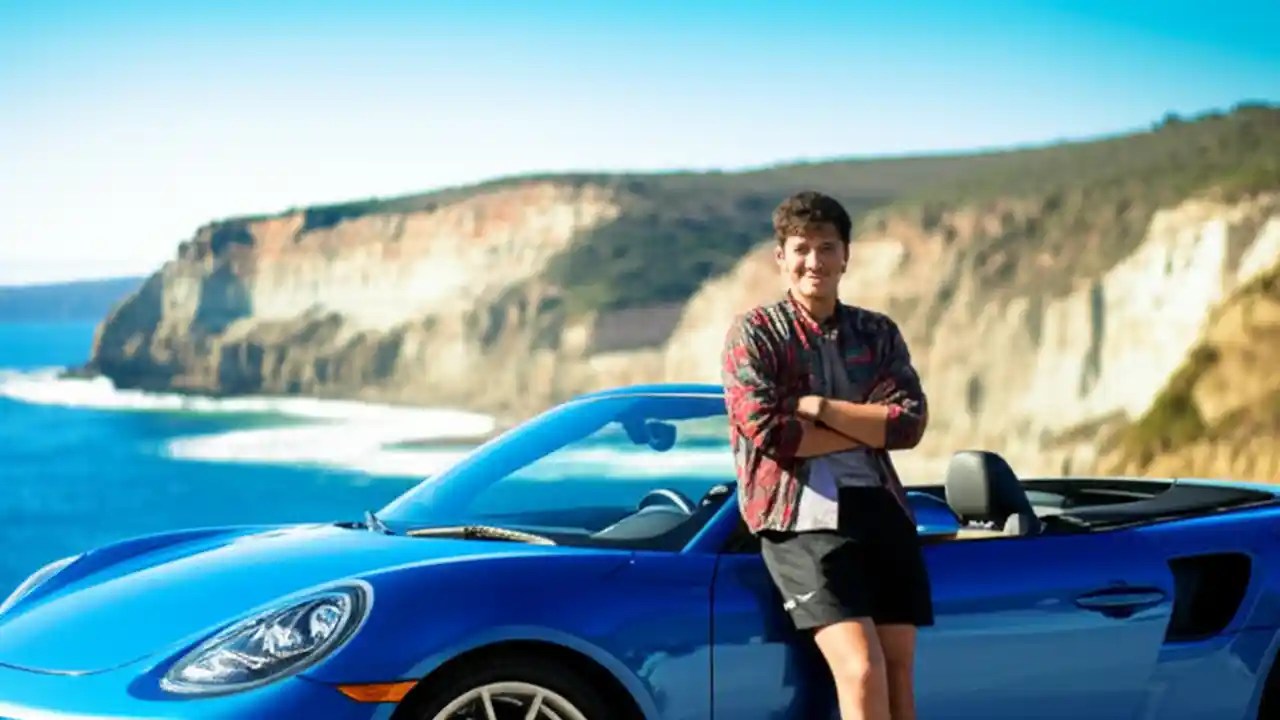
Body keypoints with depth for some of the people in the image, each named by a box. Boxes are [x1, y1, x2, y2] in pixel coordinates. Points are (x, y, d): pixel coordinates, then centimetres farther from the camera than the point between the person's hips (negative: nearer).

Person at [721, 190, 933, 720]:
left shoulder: (878, 334, 15)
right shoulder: (754, 333, 3)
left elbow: (909, 423, -1)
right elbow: (767, 433, -11)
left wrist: (815, 407, -9)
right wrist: (865, 427, -5)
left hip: (880, 506, 5)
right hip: (802, 516, -5)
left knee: (898, 674, 1)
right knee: (861, 670, -18)